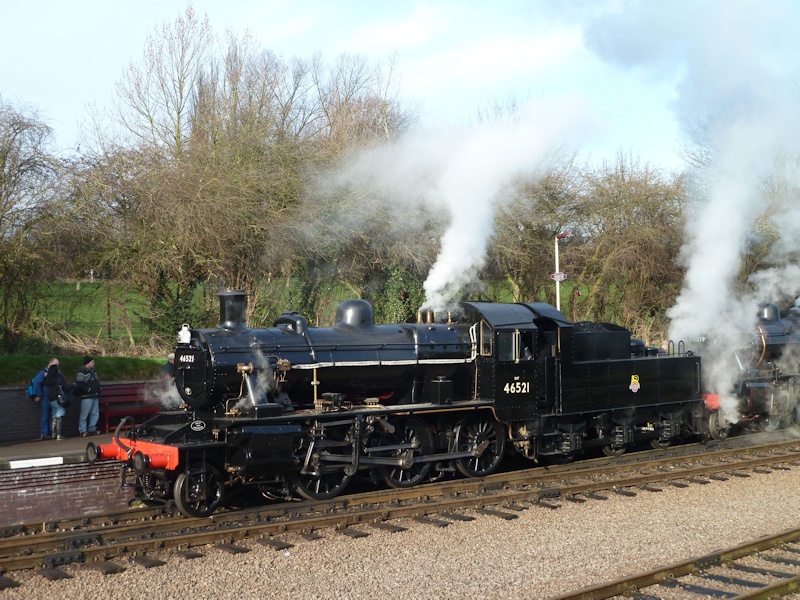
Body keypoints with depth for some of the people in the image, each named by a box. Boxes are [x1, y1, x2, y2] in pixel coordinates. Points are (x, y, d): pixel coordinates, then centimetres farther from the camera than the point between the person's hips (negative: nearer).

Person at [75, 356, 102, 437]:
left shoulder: (93, 371, 17)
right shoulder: (82, 372, -12)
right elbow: (79, 385, -20)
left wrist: (98, 390, 16)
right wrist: (88, 389, -20)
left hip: (95, 396, 9)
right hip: (87, 397, -9)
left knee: (95, 413, 11)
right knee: (84, 414, -4)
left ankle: (92, 429, 21)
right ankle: (83, 430, 2)